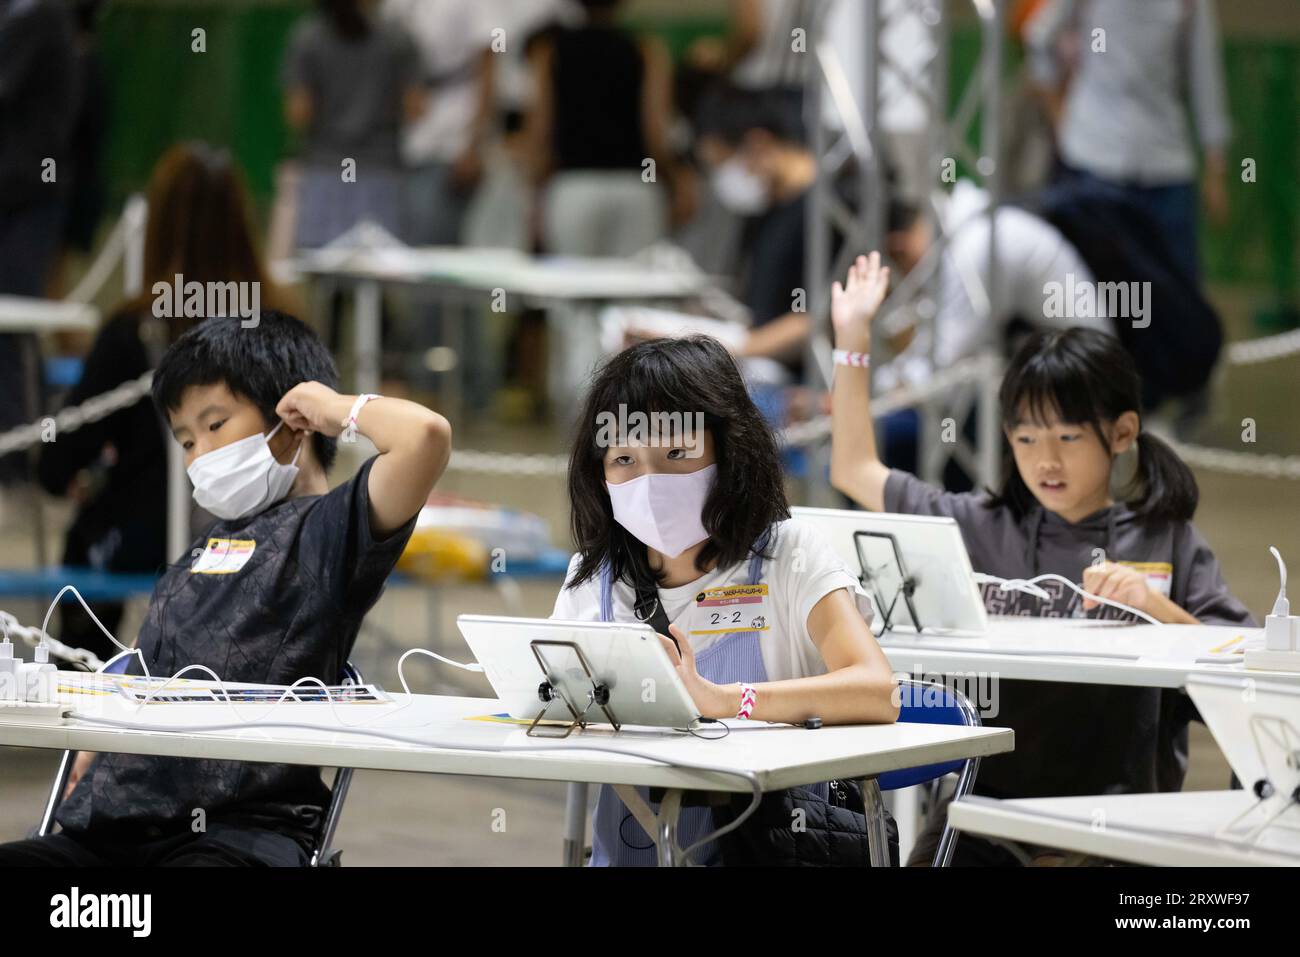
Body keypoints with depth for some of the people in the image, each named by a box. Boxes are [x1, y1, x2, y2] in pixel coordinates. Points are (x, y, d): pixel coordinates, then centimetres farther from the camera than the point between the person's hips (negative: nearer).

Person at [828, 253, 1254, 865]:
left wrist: (1154, 605, -14)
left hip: (1118, 809, -2)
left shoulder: (1166, 543, 8)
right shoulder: (982, 529, 14)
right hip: (987, 804, 2)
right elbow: (855, 471, 21)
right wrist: (853, 339, 17)